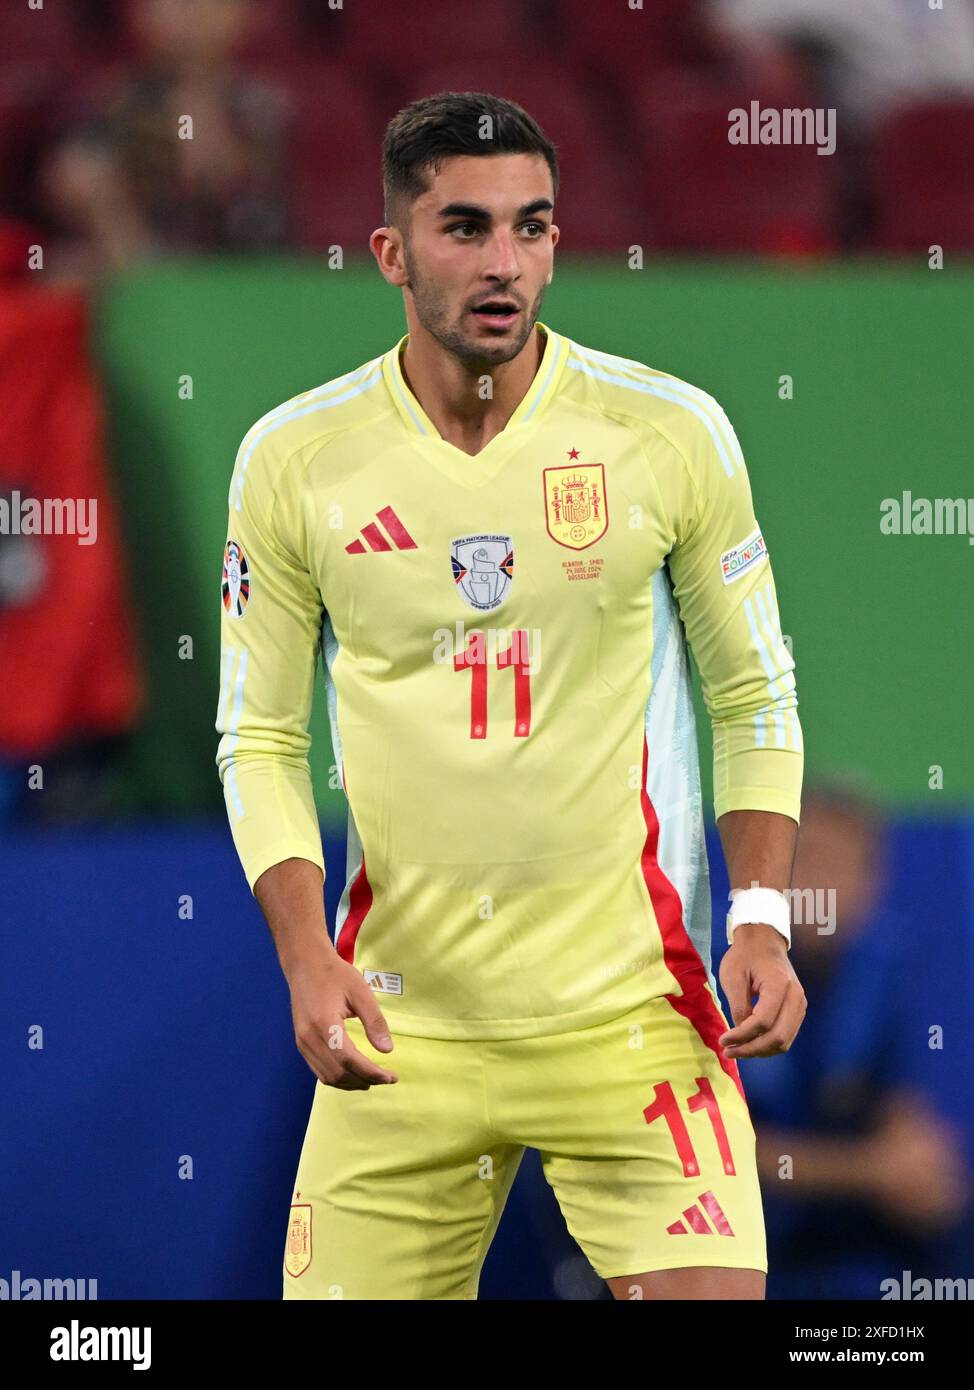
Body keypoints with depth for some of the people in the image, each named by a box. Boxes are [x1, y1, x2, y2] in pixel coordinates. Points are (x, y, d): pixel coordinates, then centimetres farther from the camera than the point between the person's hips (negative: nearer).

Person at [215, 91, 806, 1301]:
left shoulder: (671, 433, -2)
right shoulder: (292, 461, 0)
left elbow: (754, 697, 8)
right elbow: (258, 738, 6)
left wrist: (760, 919, -5)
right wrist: (306, 960, -7)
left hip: (632, 1014, -1)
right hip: (398, 1025, 1)